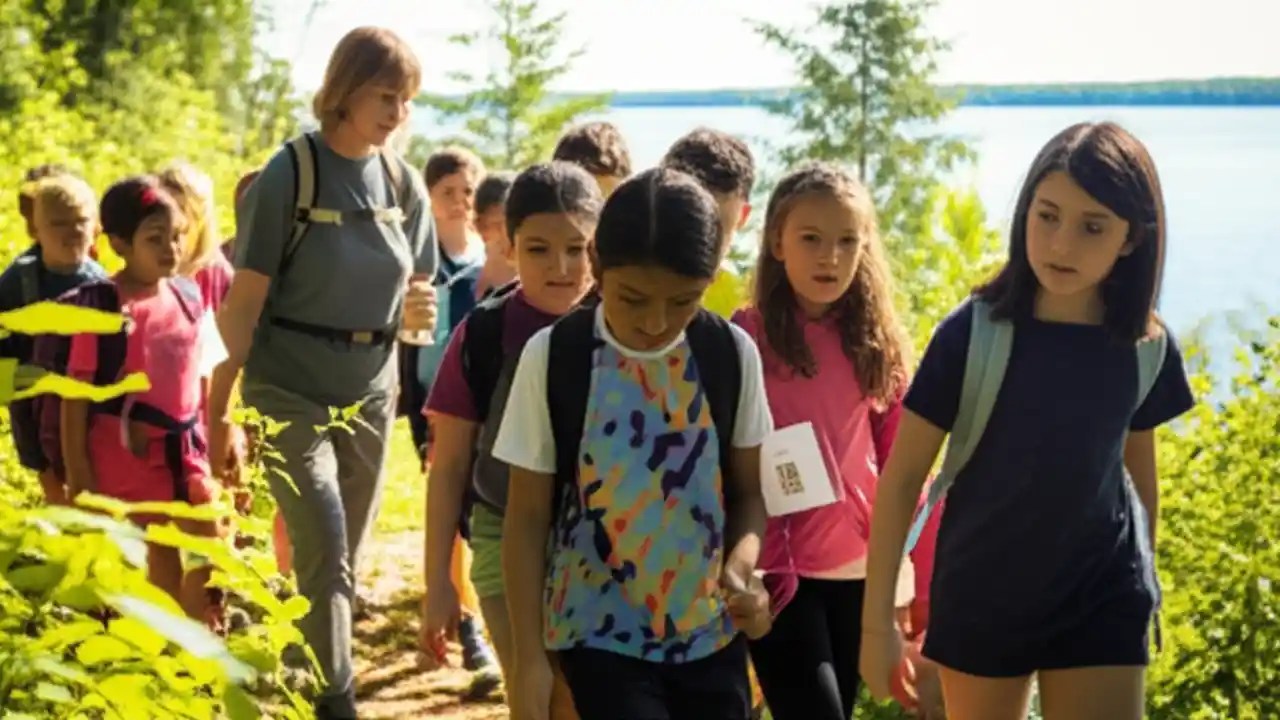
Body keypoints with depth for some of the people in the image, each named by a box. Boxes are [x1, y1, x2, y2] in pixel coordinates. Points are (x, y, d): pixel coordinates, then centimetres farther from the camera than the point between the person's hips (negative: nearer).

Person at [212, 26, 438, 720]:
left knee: (340, 562, 12)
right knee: (324, 556, -15)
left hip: (370, 394, 5)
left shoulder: (405, 184, 3)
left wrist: (418, 312, -11)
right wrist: (229, 399, -9)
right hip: (290, 392, -5)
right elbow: (244, 301, -9)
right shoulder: (289, 174, -12)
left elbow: (415, 293, 12)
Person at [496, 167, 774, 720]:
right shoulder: (552, 356, -10)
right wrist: (529, 657, -5)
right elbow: (527, 516, -4)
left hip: (711, 630, 3)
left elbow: (750, 488, 7)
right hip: (601, 632, -3)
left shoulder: (732, 354, -4)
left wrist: (742, 563, -15)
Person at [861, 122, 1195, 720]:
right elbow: (900, 479, -11)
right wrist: (877, 622, -11)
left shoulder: (1148, 350, -7)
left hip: (1102, 604, 1)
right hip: (979, 600, -1)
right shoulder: (972, 334, -15)